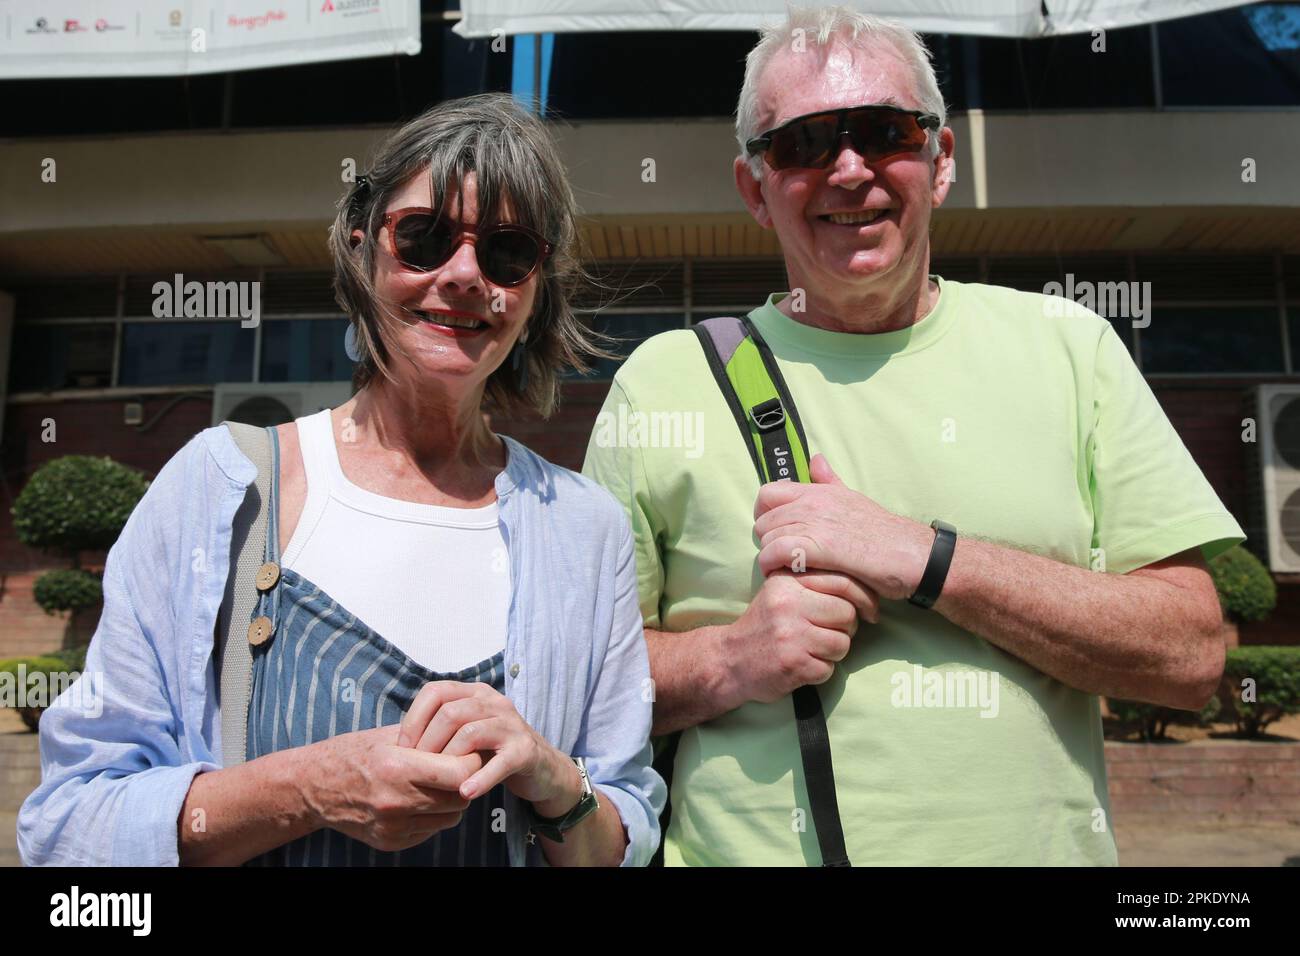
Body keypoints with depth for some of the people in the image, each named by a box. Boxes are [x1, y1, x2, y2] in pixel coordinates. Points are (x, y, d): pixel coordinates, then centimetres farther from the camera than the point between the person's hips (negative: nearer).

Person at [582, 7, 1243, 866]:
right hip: (751, 845, -1)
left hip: (1038, 842, 2)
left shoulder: (1067, 345, -1)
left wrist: (922, 558, -18)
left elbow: (1190, 653, -7)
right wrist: (730, 661, -20)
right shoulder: (665, 377, -5)